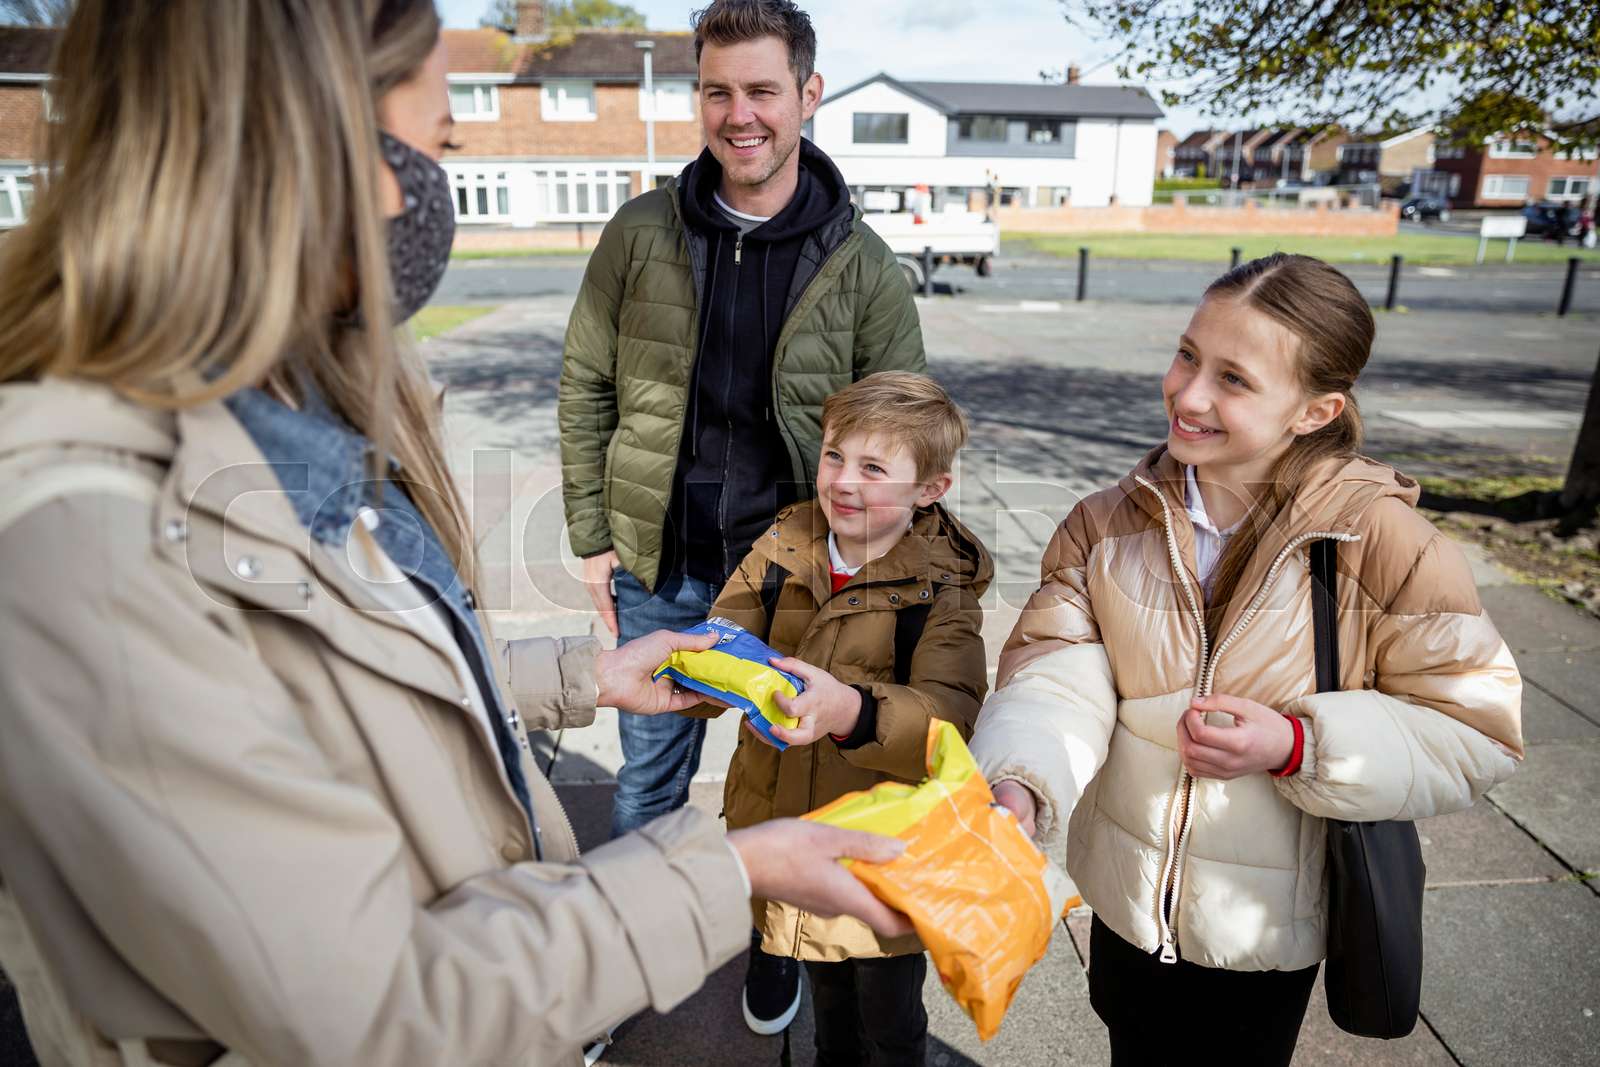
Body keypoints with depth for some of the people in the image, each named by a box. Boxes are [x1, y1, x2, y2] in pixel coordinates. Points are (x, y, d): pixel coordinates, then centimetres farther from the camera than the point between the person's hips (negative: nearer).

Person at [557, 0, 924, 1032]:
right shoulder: (641, 233, -3)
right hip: (658, 569, 1)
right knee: (651, 773, 16)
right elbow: (586, 390, 3)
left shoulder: (864, 266, -6)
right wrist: (594, 538, 1)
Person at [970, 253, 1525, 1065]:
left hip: (1267, 929, -2)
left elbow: (1475, 730, -14)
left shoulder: (1381, 541, -20)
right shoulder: (1107, 526, -11)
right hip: (1127, 902, 3)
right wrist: (1016, 786, -38)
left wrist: (1297, 746, -28)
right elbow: (1058, 674, -19)